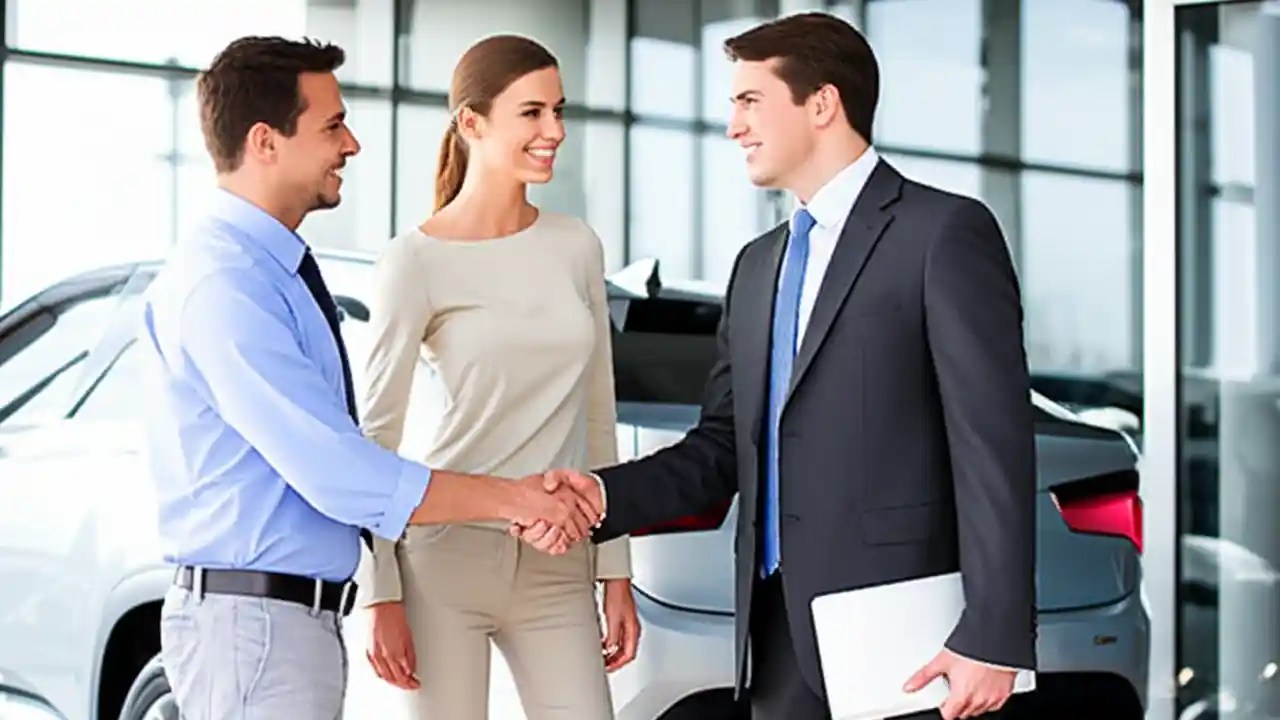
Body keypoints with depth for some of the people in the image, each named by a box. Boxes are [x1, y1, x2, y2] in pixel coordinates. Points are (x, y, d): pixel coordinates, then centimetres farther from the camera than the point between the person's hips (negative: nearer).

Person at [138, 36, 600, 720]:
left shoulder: (277, 269, 12)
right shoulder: (223, 284, -19)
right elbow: (340, 474, -23)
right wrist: (511, 500, -16)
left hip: (301, 616, 10)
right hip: (254, 620, -9)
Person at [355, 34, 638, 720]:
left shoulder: (577, 247, 8)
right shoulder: (416, 260, -6)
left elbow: (598, 418, 13)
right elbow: (375, 435, -5)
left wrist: (616, 570, 11)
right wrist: (381, 596, -9)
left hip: (558, 568, 4)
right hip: (446, 558, -4)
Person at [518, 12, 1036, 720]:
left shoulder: (945, 232, -5)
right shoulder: (758, 265, 18)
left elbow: (994, 445, -12)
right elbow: (721, 448, 15)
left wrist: (992, 637, -17)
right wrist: (600, 496, -2)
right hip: (781, 632, 7)